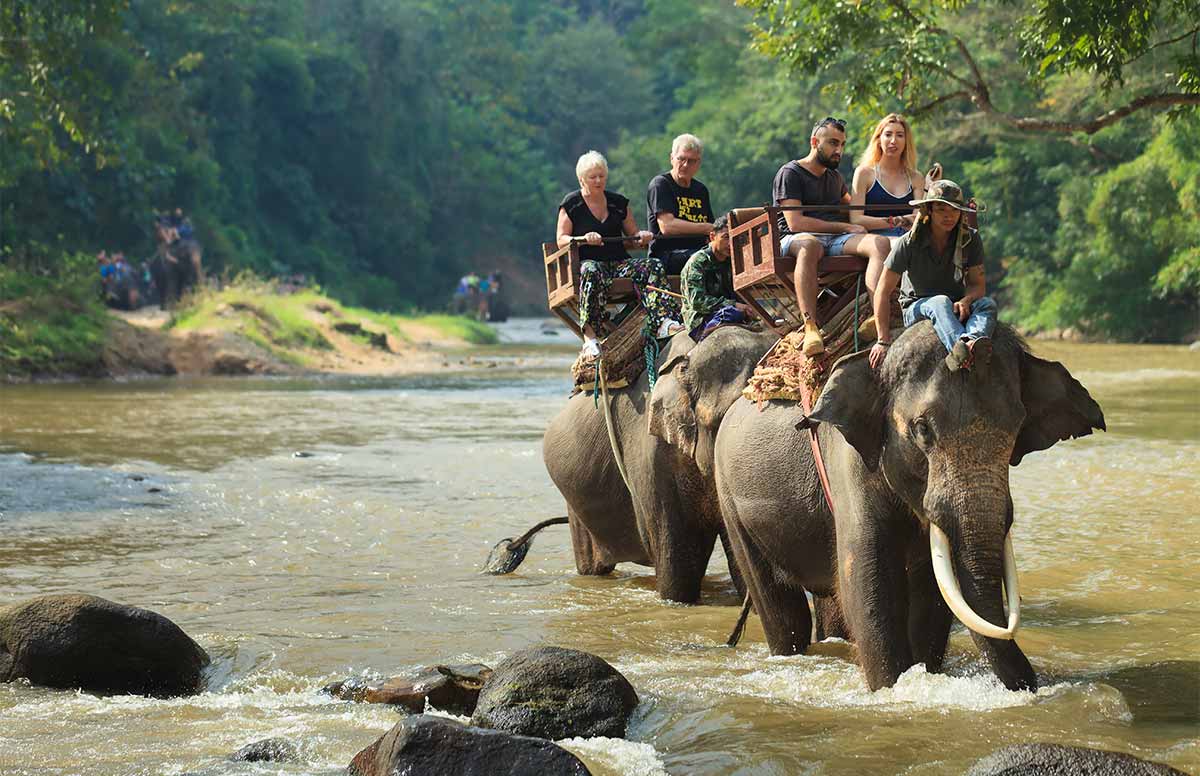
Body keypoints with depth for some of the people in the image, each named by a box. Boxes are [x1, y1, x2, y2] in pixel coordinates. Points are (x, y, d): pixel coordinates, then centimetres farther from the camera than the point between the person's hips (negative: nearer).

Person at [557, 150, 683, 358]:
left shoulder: (618, 203, 19)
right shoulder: (571, 204, 7)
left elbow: (632, 234, 22)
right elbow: (561, 240, 3)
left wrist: (642, 236, -3)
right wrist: (584, 238, -16)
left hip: (619, 262, 4)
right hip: (586, 261, -4)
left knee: (652, 266, -24)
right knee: (592, 272, -42)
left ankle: (665, 322, -44)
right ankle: (590, 336, -48)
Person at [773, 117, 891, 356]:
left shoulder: (835, 177, 29)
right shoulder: (790, 173, 4)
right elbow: (795, 222, -8)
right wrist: (845, 227, -6)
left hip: (836, 239, 6)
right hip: (795, 239, -6)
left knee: (880, 242, -25)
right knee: (809, 246, -44)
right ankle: (811, 328, -56)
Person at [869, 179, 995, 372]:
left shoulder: (970, 239, -4)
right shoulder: (909, 243, -12)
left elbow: (978, 284, -2)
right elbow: (883, 291, -12)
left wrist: (965, 301, -28)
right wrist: (884, 340, -16)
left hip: (956, 308, 3)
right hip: (916, 309, -3)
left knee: (987, 304, -27)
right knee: (941, 302, -36)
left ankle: (973, 341, -61)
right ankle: (960, 347, -68)